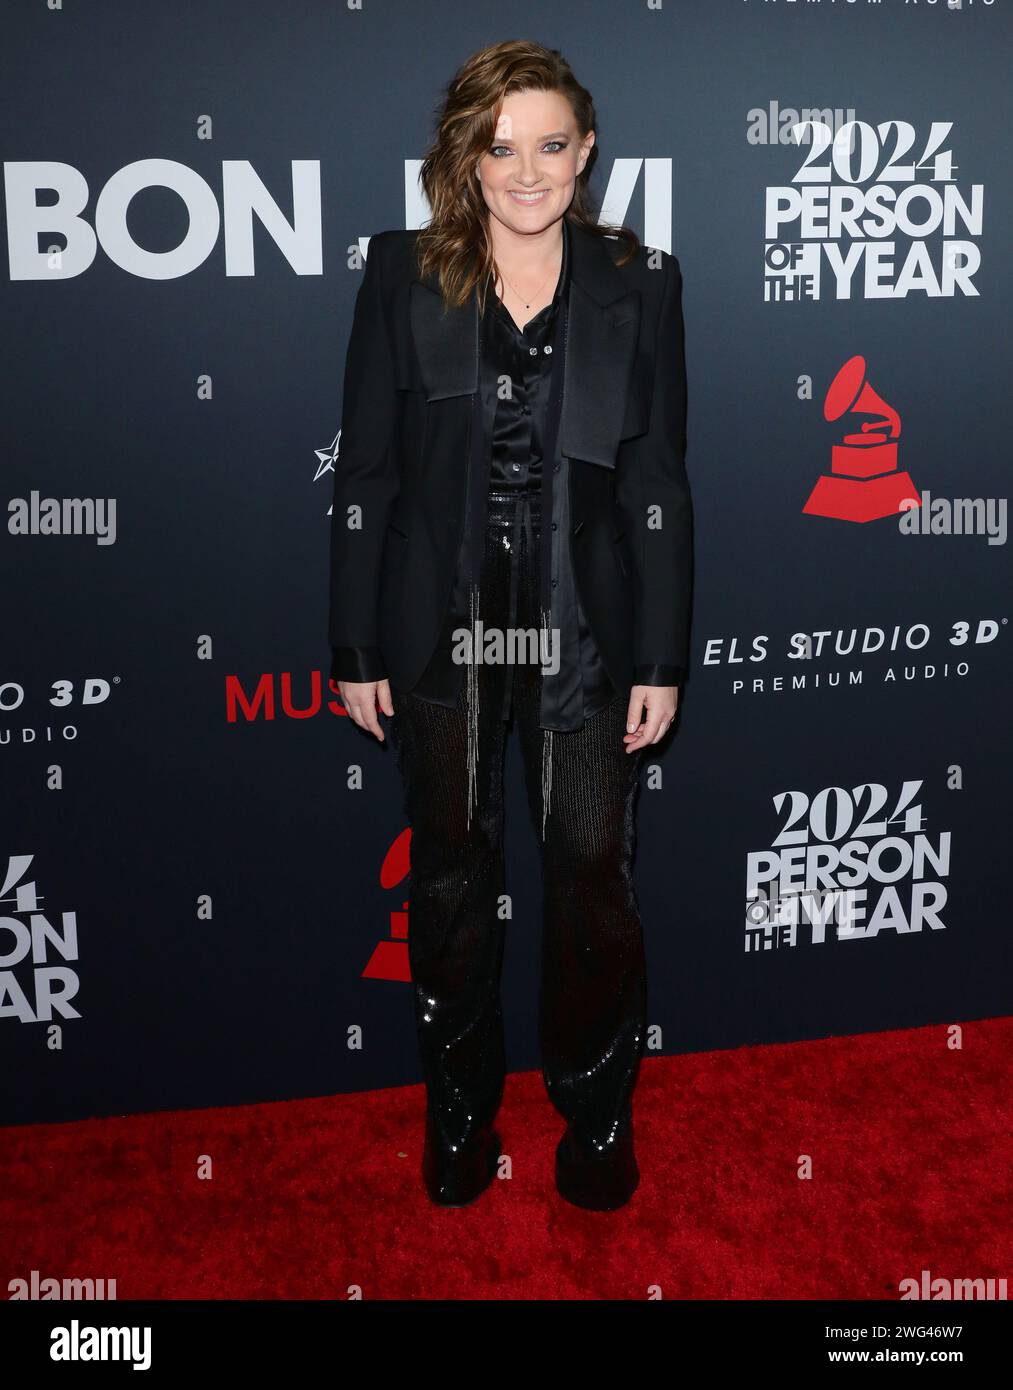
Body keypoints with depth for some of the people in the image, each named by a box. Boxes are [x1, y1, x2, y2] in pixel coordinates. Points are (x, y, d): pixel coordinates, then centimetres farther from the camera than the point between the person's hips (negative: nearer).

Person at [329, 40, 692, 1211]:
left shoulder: (639, 284, 1)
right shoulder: (403, 278, 0)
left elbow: (659, 484, 1)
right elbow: (364, 472, 1)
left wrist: (662, 660, -1)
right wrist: (353, 650, 0)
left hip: (585, 631, 0)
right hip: (442, 631, 1)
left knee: (593, 874, 7)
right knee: (451, 873, 13)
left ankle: (597, 1111, 29)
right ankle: (459, 1111, 32)